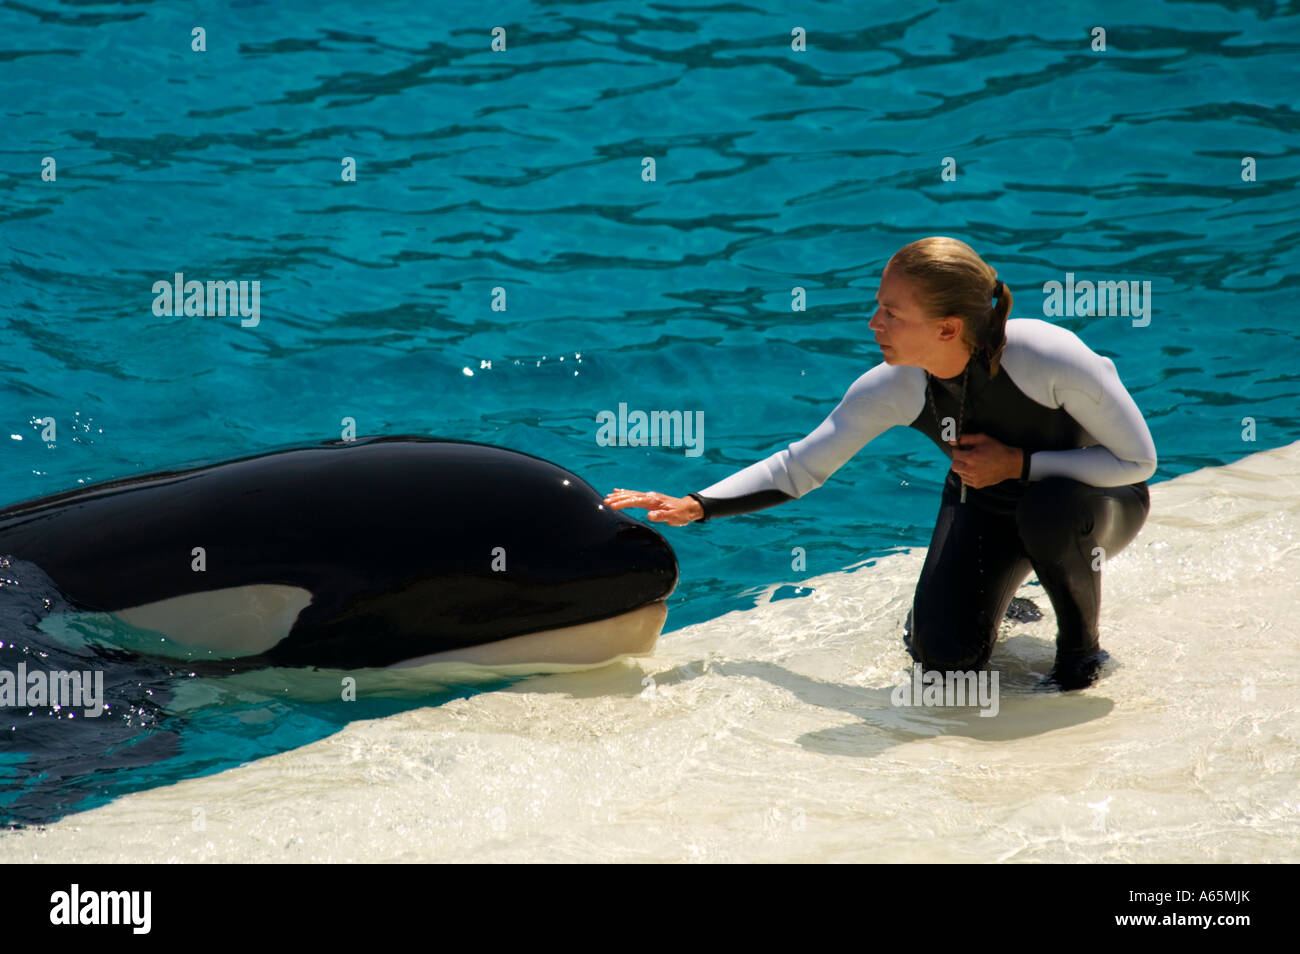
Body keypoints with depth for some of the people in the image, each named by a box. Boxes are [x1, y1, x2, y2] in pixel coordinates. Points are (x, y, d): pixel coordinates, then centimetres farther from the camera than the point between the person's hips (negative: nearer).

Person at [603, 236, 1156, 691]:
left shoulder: (1048, 357, -35)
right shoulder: (895, 390, -24)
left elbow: (1137, 461, -24)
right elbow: (799, 469, -12)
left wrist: (1018, 464, -30)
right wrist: (695, 506, -21)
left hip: (1094, 494, -2)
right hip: (986, 502, 3)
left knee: (1051, 508, -39)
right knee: (944, 655, -16)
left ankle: (1082, 645, -8)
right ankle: (988, 590, 20)